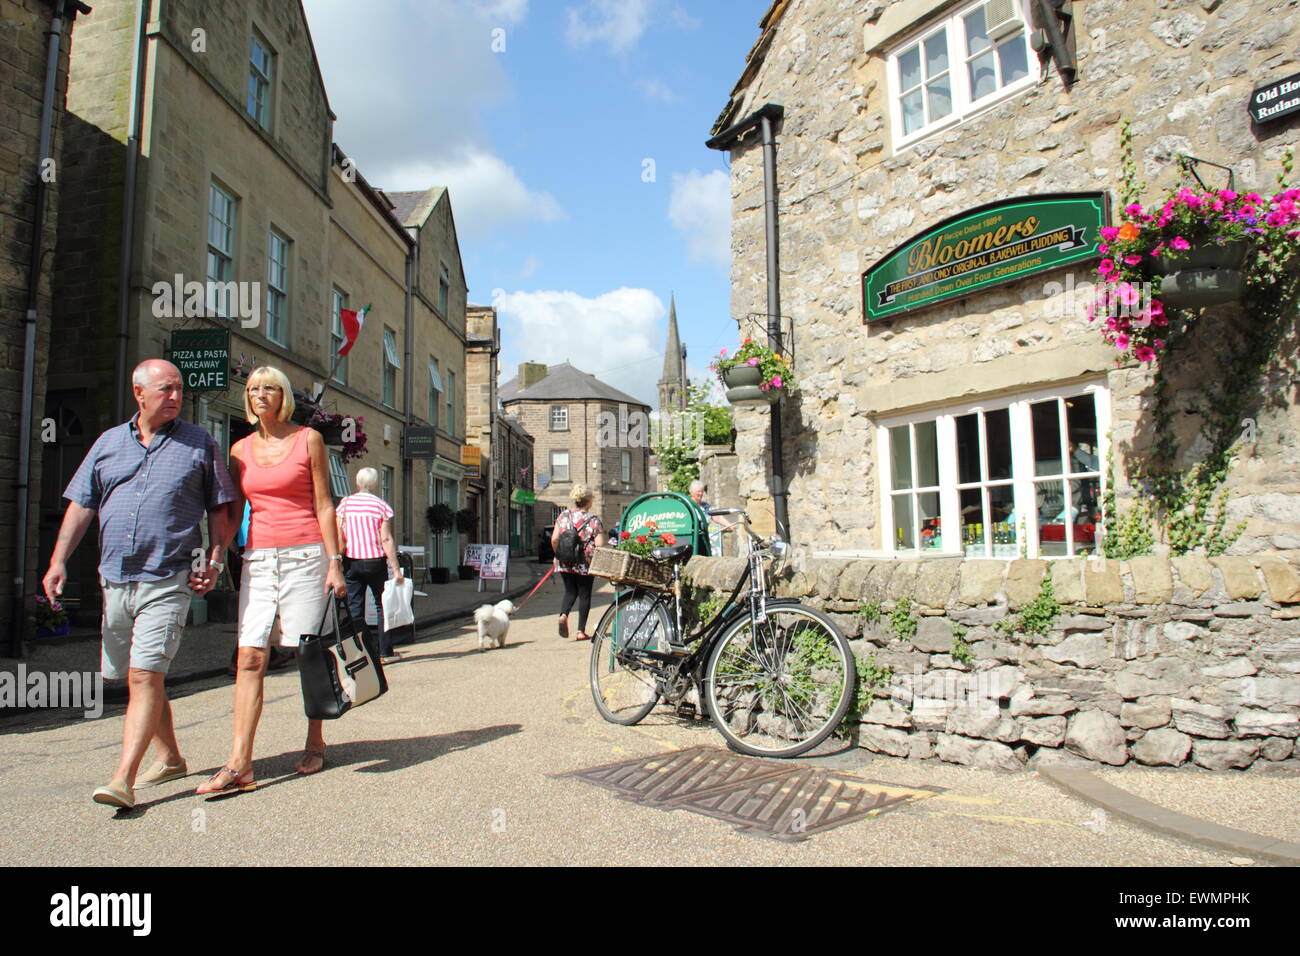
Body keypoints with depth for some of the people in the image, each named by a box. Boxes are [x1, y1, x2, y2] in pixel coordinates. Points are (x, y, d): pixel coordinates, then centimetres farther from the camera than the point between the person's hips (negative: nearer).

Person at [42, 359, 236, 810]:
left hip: (168, 581, -5)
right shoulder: (108, 443, 13)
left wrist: (215, 560, -5)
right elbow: (80, 506, 12)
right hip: (115, 579, 5)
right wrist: (58, 561, 4)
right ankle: (169, 758, 29)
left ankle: (123, 779, -10)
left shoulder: (199, 444, 4)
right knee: (135, 678, 14)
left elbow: (220, 508, 5)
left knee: (145, 676, -12)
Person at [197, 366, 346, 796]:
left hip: (305, 555, -3)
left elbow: (324, 505, 1)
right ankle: (239, 765, -4)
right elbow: (233, 512, 16)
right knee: (250, 657, -5)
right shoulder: (241, 449, 13)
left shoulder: (308, 439, 3)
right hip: (258, 559, 3)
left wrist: (334, 562, -5)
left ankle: (314, 743, 20)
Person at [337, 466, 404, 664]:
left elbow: (338, 536, -2)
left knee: (355, 609, 5)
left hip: (351, 562, 2)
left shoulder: (345, 503, 3)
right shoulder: (381, 506, -3)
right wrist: (396, 568, -8)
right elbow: (386, 540, -9)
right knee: (382, 606, 7)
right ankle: (385, 652, 8)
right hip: (375, 561, -2)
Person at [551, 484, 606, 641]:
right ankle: (581, 631, 9)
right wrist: (600, 529, 3)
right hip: (584, 564, -3)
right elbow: (600, 545, -15)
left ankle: (563, 614, -9)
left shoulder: (564, 516, 0)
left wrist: (558, 555, 13)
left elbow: (554, 539, -2)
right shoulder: (593, 520, -9)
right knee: (584, 595, 9)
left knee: (570, 591, 19)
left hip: (565, 562, 3)